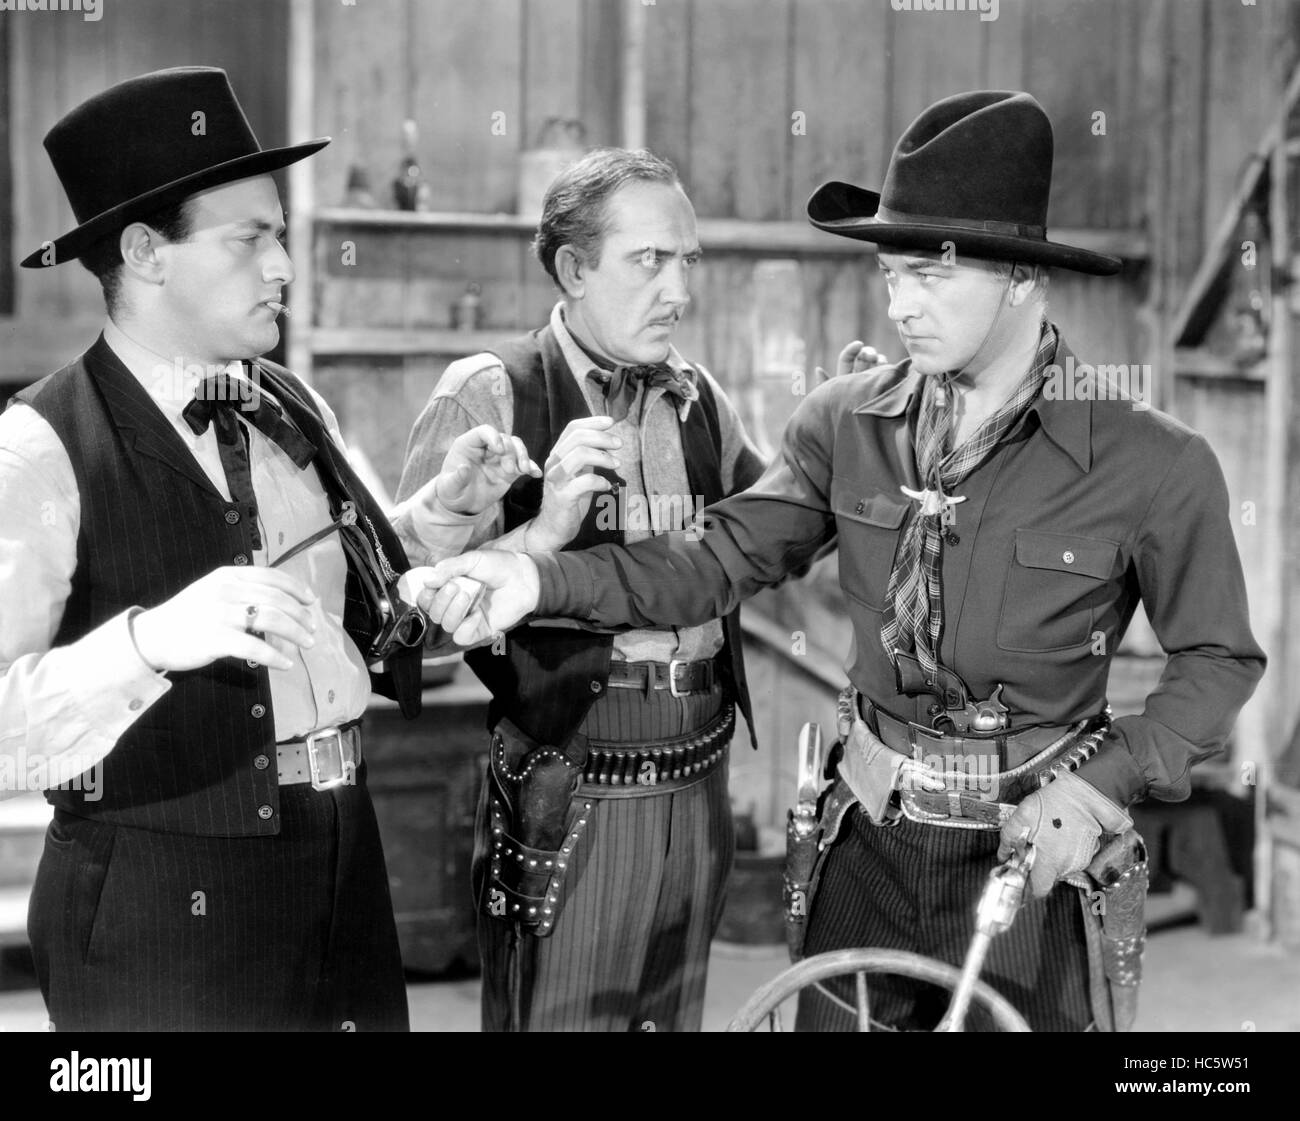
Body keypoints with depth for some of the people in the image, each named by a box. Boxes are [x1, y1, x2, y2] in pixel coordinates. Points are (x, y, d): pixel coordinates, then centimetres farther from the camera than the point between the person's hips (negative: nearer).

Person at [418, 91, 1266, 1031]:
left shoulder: (1154, 465, -12)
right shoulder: (848, 423, -3)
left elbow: (1219, 659, -2)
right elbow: (720, 559, -3)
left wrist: (1102, 780, -15)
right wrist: (541, 577, -17)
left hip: (1031, 858, -3)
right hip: (870, 847, 3)